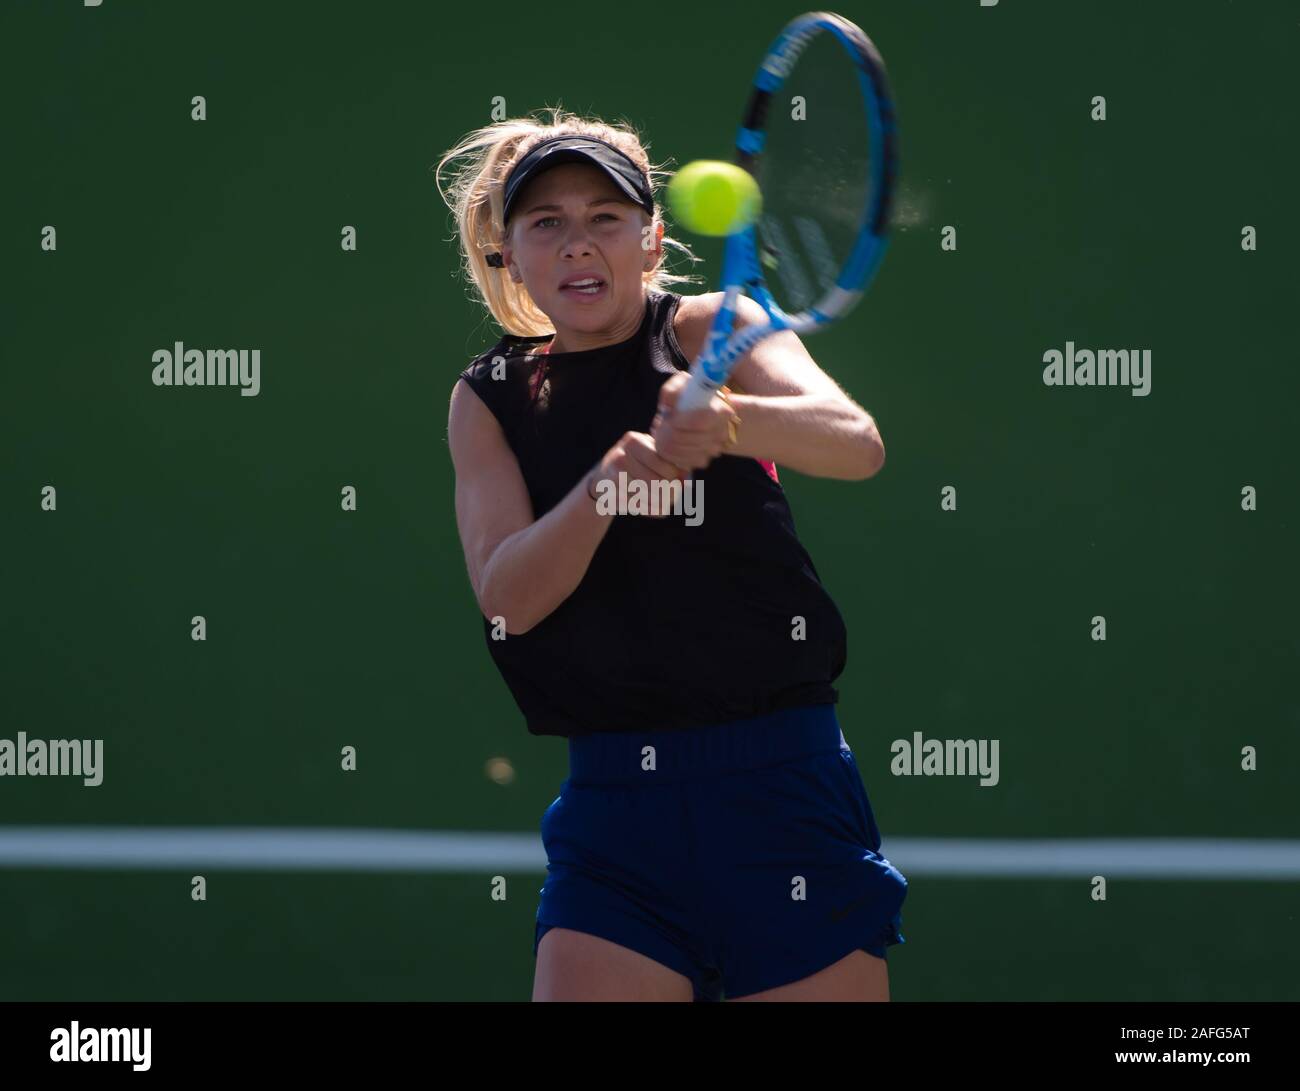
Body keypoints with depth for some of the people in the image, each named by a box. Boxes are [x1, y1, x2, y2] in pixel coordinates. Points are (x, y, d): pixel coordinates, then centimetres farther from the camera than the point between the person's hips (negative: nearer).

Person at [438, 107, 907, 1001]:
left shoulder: (712, 332, -1)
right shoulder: (489, 399, 8)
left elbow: (858, 445, -20)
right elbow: (507, 595, -6)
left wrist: (729, 421, -41)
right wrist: (601, 489, -25)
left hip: (781, 788, -2)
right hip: (612, 803, 2)